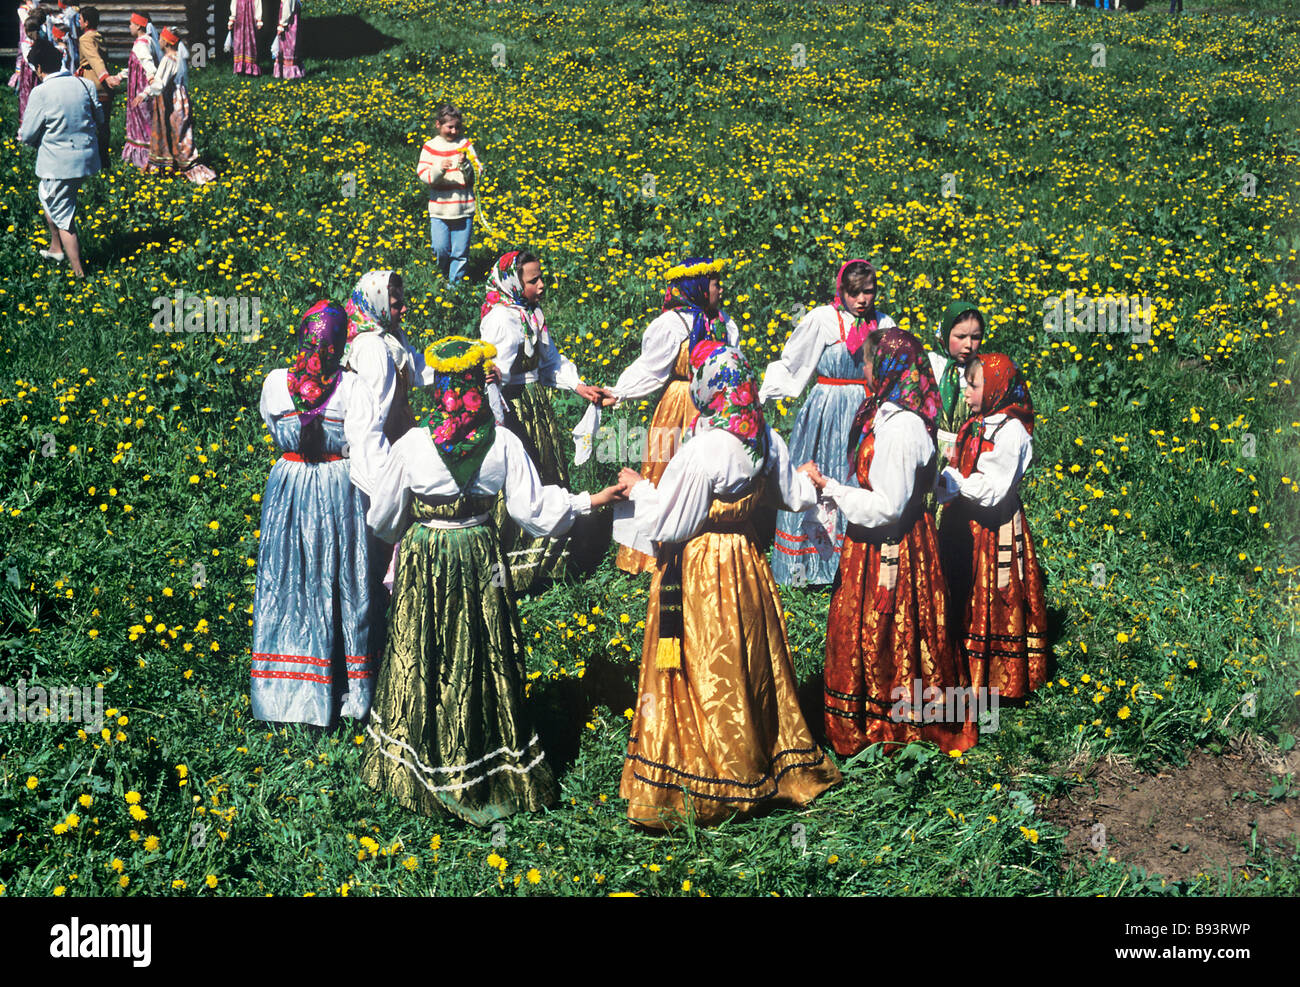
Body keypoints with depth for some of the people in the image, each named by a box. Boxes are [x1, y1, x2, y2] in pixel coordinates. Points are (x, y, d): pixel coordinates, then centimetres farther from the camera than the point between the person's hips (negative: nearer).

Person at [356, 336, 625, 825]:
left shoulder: (413, 444, -11)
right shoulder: (503, 444, -10)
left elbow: (382, 519, -1)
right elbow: (532, 507, -7)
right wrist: (590, 501, 6)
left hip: (422, 563, -1)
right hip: (479, 559, 1)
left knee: (421, 659, 11)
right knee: (482, 662, 11)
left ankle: (422, 771, 20)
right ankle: (490, 773, 20)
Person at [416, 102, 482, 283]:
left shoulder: (465, 145, 3)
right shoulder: (430, 147, 3)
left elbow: (478, 175, 0)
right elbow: (423, 175, -5)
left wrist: (465, 165, -19)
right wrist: (439, 169, -23)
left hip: (464, 207, 0)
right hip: (439, 209, 0)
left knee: (460, 252, 0)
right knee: (441, 249, -1)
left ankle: (456, 282, 12)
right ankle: (443, 278, 25)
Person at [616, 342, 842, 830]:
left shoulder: (701, 450, -25)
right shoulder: (765, 438, -3)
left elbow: (663, 524, -19)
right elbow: (794, 496, 14)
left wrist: (638, 487, 0)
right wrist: (811, 481, 37)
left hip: (699, 570, -7)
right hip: (747, 563, 7)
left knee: (704, 675, 3)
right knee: (754, 663, 18)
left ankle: (693, 787, 12)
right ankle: (770, 764, 31)